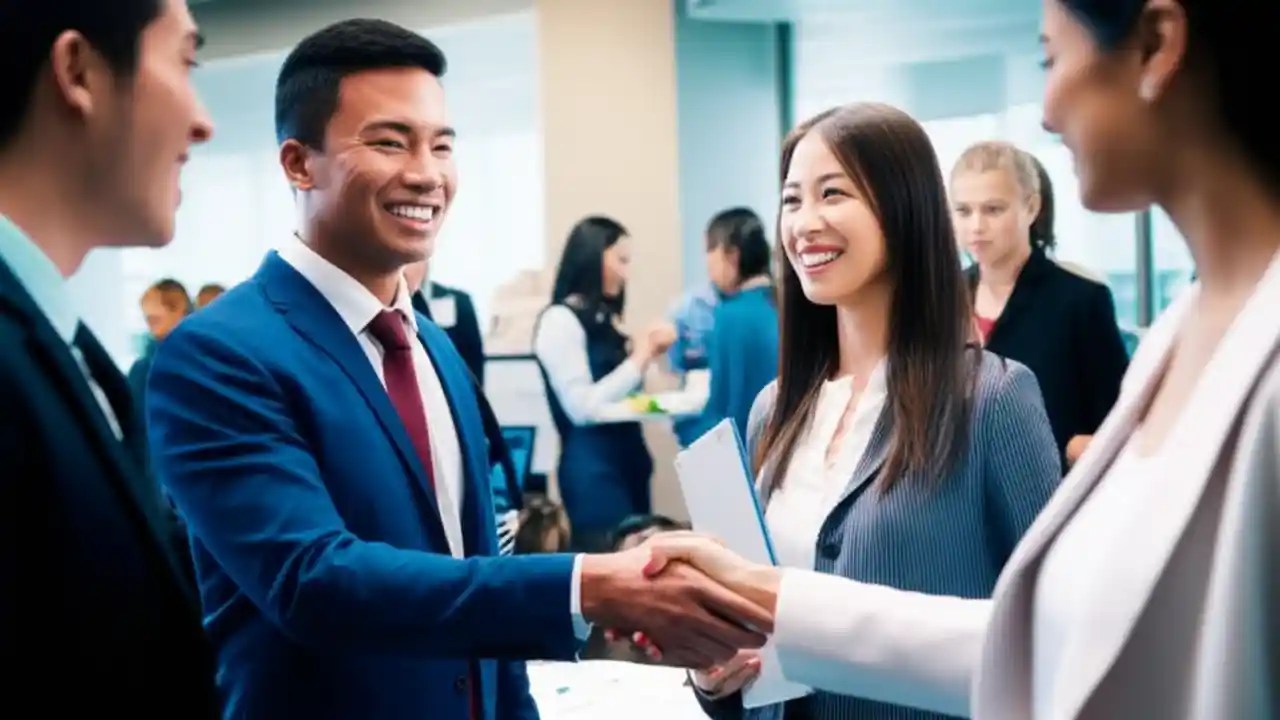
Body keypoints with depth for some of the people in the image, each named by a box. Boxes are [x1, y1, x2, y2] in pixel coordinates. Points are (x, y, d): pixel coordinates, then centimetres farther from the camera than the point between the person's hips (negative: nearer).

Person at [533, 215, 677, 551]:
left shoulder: (603, 319, 16)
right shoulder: (560, 320, -9)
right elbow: (582, 408, -17)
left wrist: (647, 353, 7)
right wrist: (639, 359, -12)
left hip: (626, 460, 9)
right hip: (592, 469, -8)